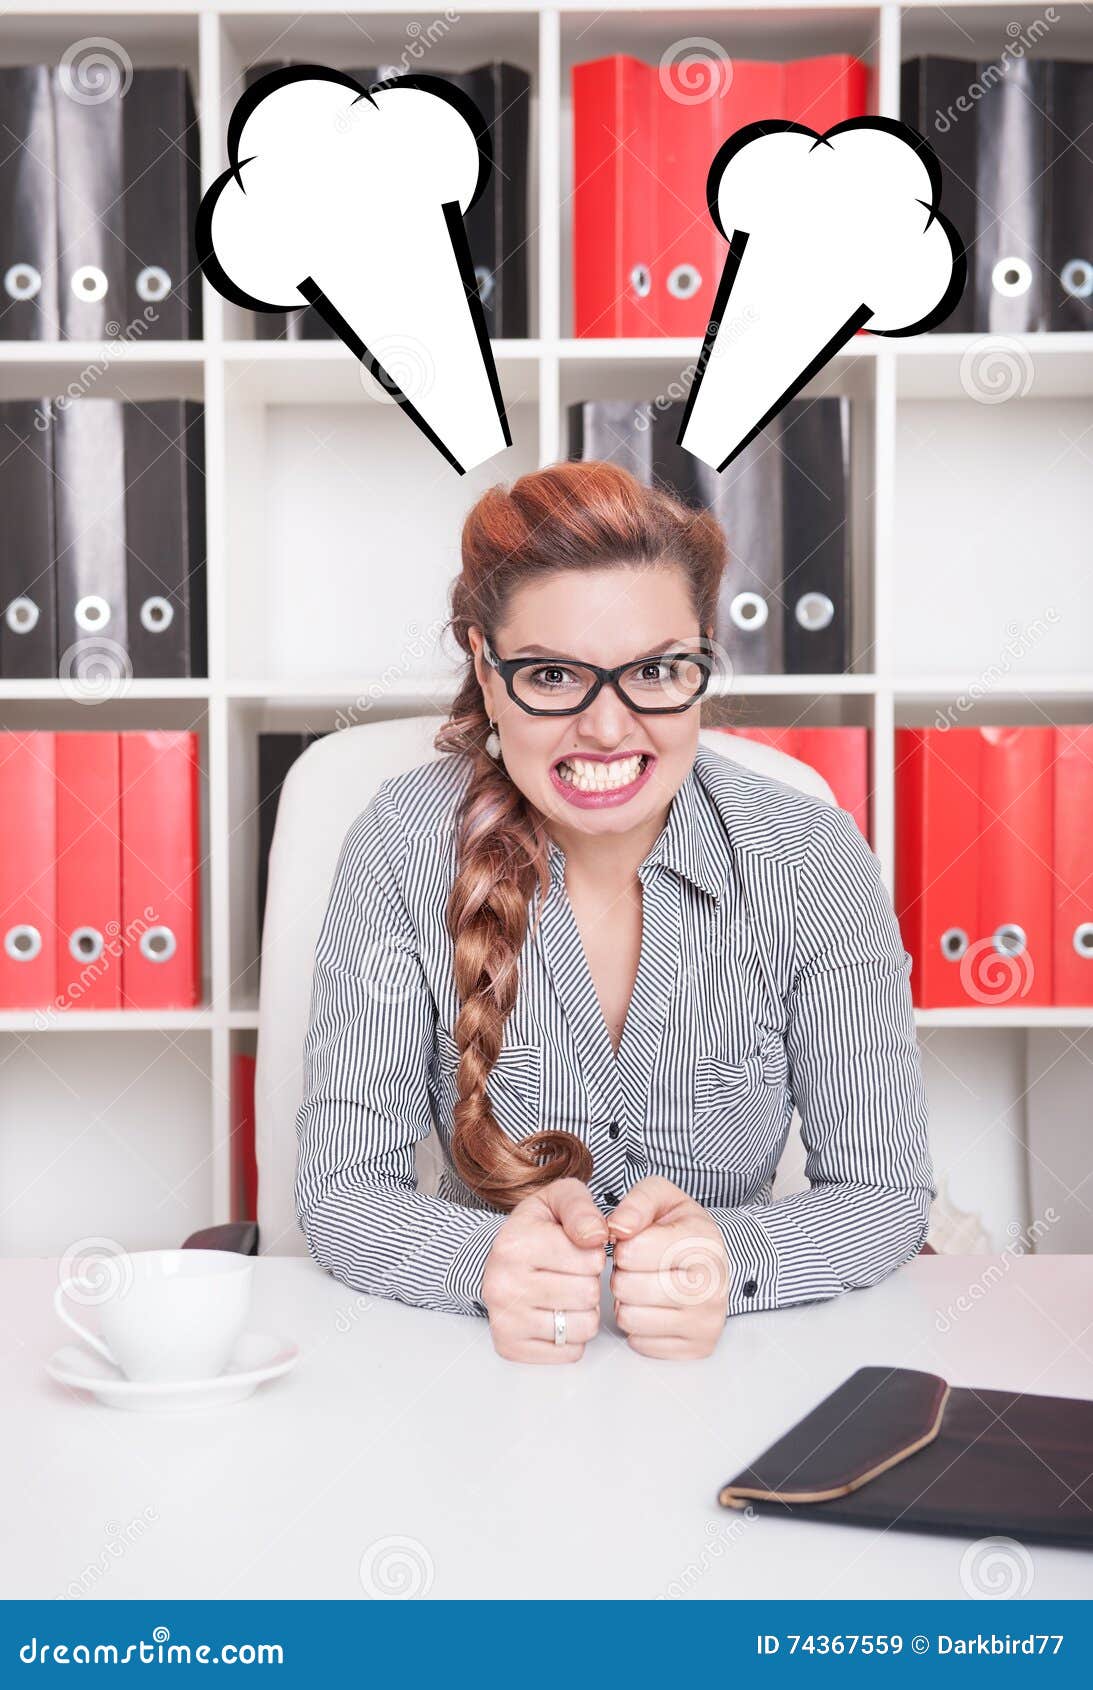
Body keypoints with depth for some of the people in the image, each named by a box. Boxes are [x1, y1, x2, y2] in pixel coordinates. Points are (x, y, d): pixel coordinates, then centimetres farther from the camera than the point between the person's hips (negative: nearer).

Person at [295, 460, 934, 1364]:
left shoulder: (812, 857, -10)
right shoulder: (405, 847, -11)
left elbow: (884, 1187, -7)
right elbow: (341, 1187, -11)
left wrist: (730, 1256, -27)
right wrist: (487, 1259, -31)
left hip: (742, 1367, 0)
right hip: (484, 1364, 0)